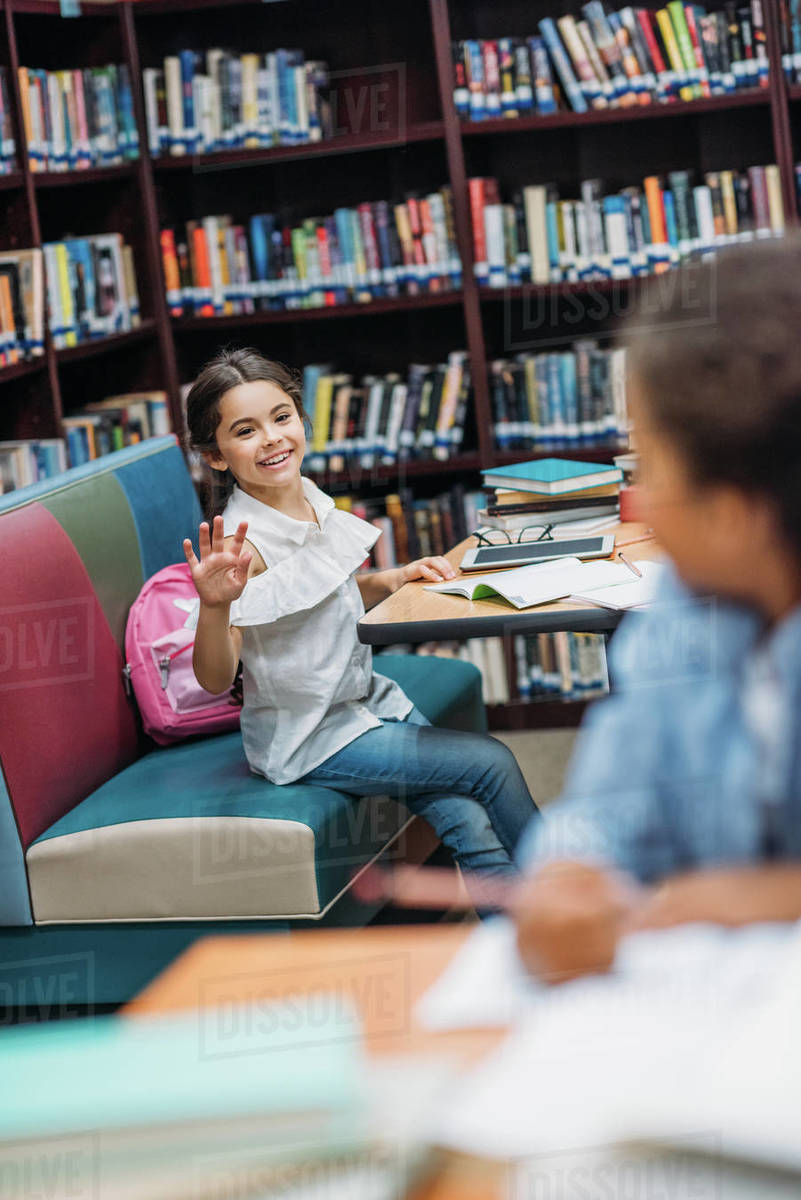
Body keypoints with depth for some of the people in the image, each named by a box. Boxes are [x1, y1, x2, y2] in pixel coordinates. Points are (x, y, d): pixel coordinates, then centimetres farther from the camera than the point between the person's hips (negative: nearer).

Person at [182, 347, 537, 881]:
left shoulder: (312, 498, 1)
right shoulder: (242, 543, -23)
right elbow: (216, 678, -28)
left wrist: (398, 577, 3)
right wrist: (214, 605, -46)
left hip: (368, 699, 7)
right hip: (308, 740, -7)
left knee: (473, 828, -9)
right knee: (492, 762, -9)